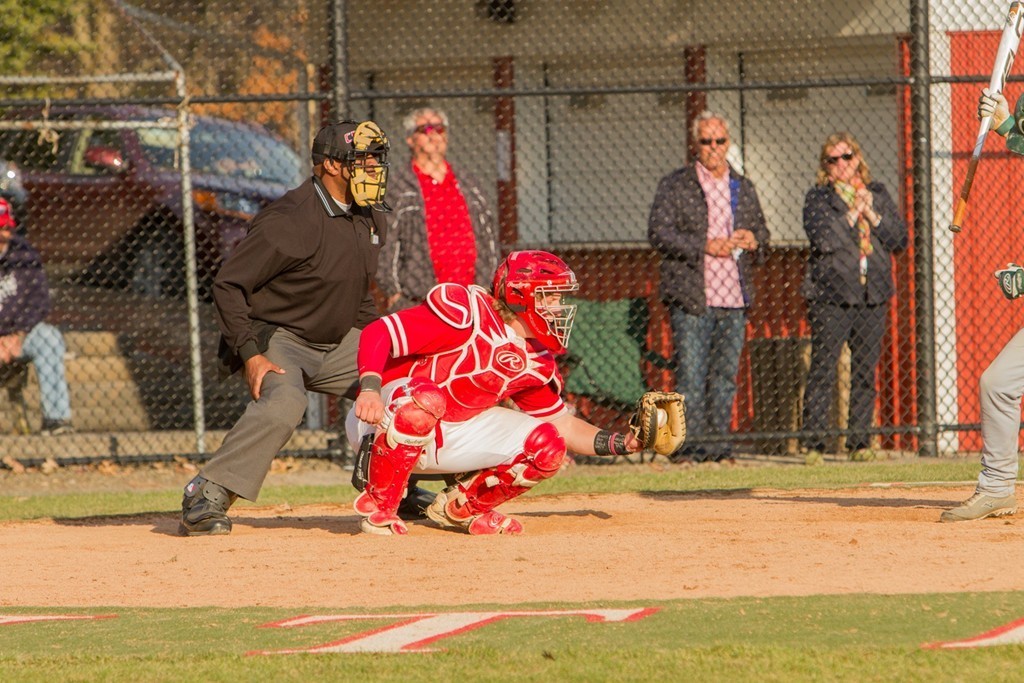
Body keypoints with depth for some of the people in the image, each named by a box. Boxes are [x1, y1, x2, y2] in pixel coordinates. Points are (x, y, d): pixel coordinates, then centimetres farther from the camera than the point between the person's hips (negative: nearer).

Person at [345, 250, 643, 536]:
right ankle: (377, 506, -24)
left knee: (547, 448, -9)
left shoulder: (536, 361, 4)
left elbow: (562, 425, 13)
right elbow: (377, 333, -25)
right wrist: (370, 389, -40)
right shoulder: (466, 313, -20)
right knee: (426, 397, -42)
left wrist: (620, 443, -1)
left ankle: (461, 505, 9)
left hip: (447, 440, 7)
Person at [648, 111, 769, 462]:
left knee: (726, 373, 5)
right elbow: (658, 232, -7)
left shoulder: (743, 188, 17)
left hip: (734, 297, 4)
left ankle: (719, 441, 10)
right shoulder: (675, 185, 2)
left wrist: (753, 241, -1)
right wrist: (705, 246, -15)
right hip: (691, 297, -4)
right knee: (691, 374, -7)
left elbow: (762, 231, 24)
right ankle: (690, 442, -6)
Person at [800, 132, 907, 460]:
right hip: (830, 295, -3)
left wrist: (872, 215, -5)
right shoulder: (818, 197, 3)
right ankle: (813, 438, -5)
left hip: (873, 296, 3)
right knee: (823, 368, -7)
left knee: (865, 370, 4)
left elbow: (900, 239, 6)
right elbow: (823, 239, -13)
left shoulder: (878, 194, 14)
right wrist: (852, 214, -10)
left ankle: (860, 439, 9)